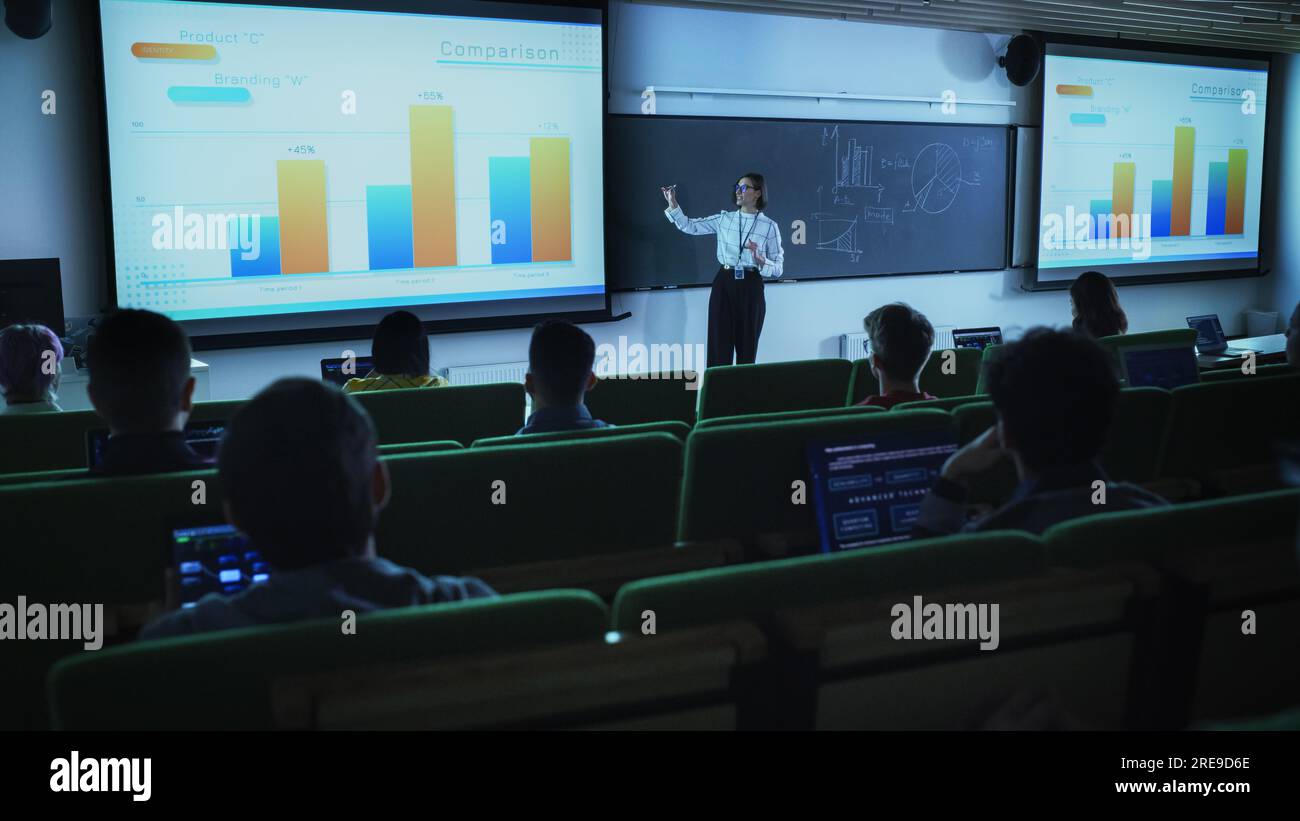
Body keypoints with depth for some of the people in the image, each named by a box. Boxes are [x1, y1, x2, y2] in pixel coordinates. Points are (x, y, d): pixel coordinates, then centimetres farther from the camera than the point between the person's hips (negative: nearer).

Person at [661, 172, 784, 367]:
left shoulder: (769, 226, -1)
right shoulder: (724, 219, 7)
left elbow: (777, 269, -3)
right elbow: (690, 226, 6)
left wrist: (760, 260, -22)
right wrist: (672, 203, -6)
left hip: (750, 288, -2)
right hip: (723, 284, 2)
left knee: (747, 349, 5)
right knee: (719, 346, 0)